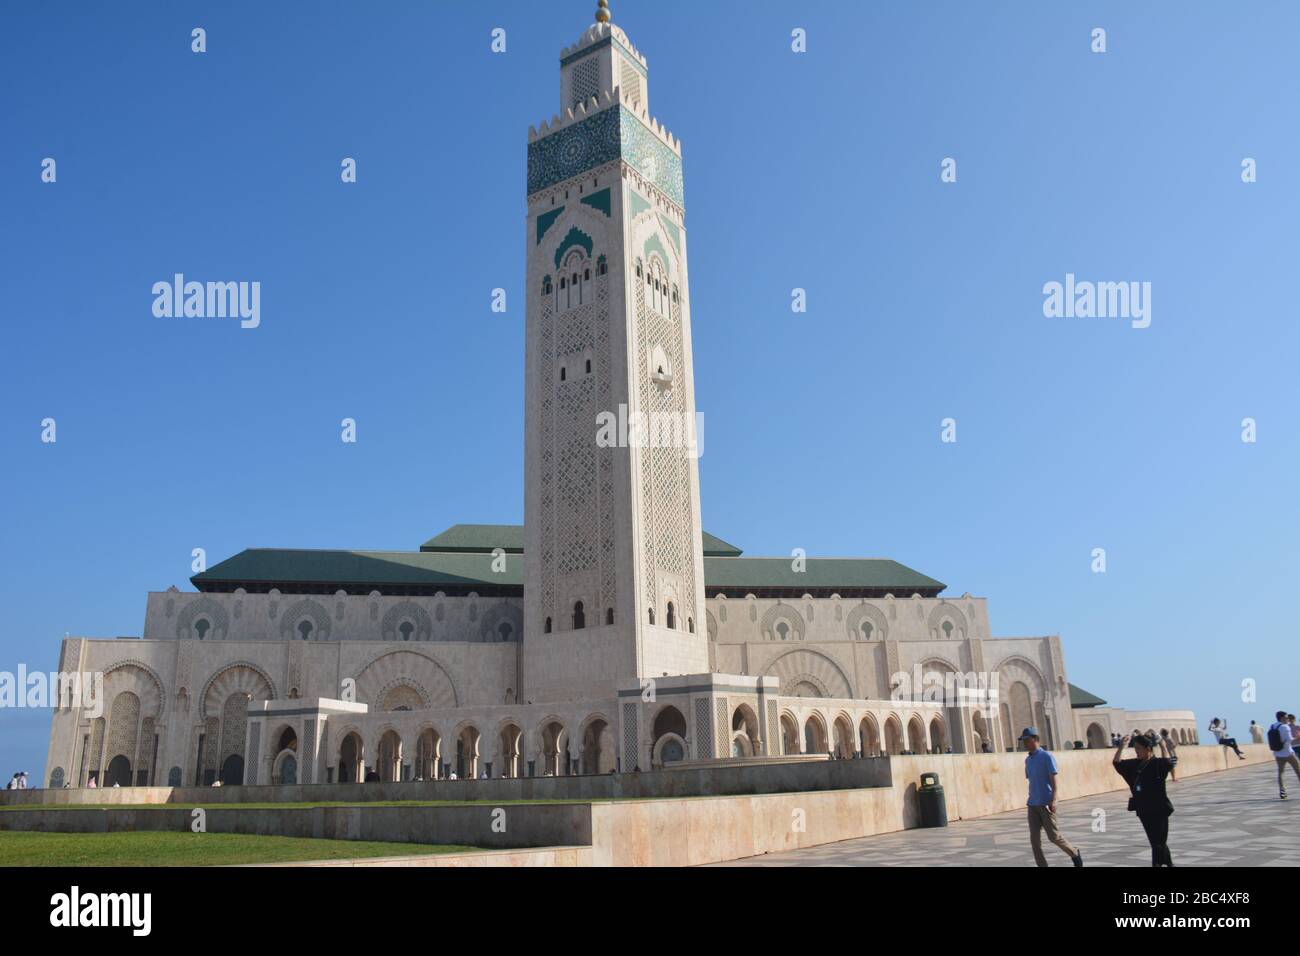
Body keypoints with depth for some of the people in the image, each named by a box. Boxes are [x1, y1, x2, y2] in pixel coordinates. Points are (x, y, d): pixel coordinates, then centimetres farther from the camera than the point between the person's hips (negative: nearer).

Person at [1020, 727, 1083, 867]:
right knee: (1034, 839, 0)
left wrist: (1053, 800, -21)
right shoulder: (1028, 759, 12)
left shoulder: (1047, 757, -8)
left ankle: (1074, 853, 24)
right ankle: (1042, 865, 5)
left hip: (1046, 803, -6)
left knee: (1054, 836, -1)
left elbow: (1053, 780, -12)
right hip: (1032, 804, 6)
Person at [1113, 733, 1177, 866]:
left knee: (1158, 843, -4)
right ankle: (1169, 863, 32)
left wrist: (1163, 746, -26)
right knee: (1156, 842, 17)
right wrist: (1121, 747, 0)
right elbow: (1117, 763, 9)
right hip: (1143, 810, 7)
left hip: (1158, 809, -7)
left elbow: (1168, 762, -33)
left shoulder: (1158, 763, -12)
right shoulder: (1135, 764, 8)